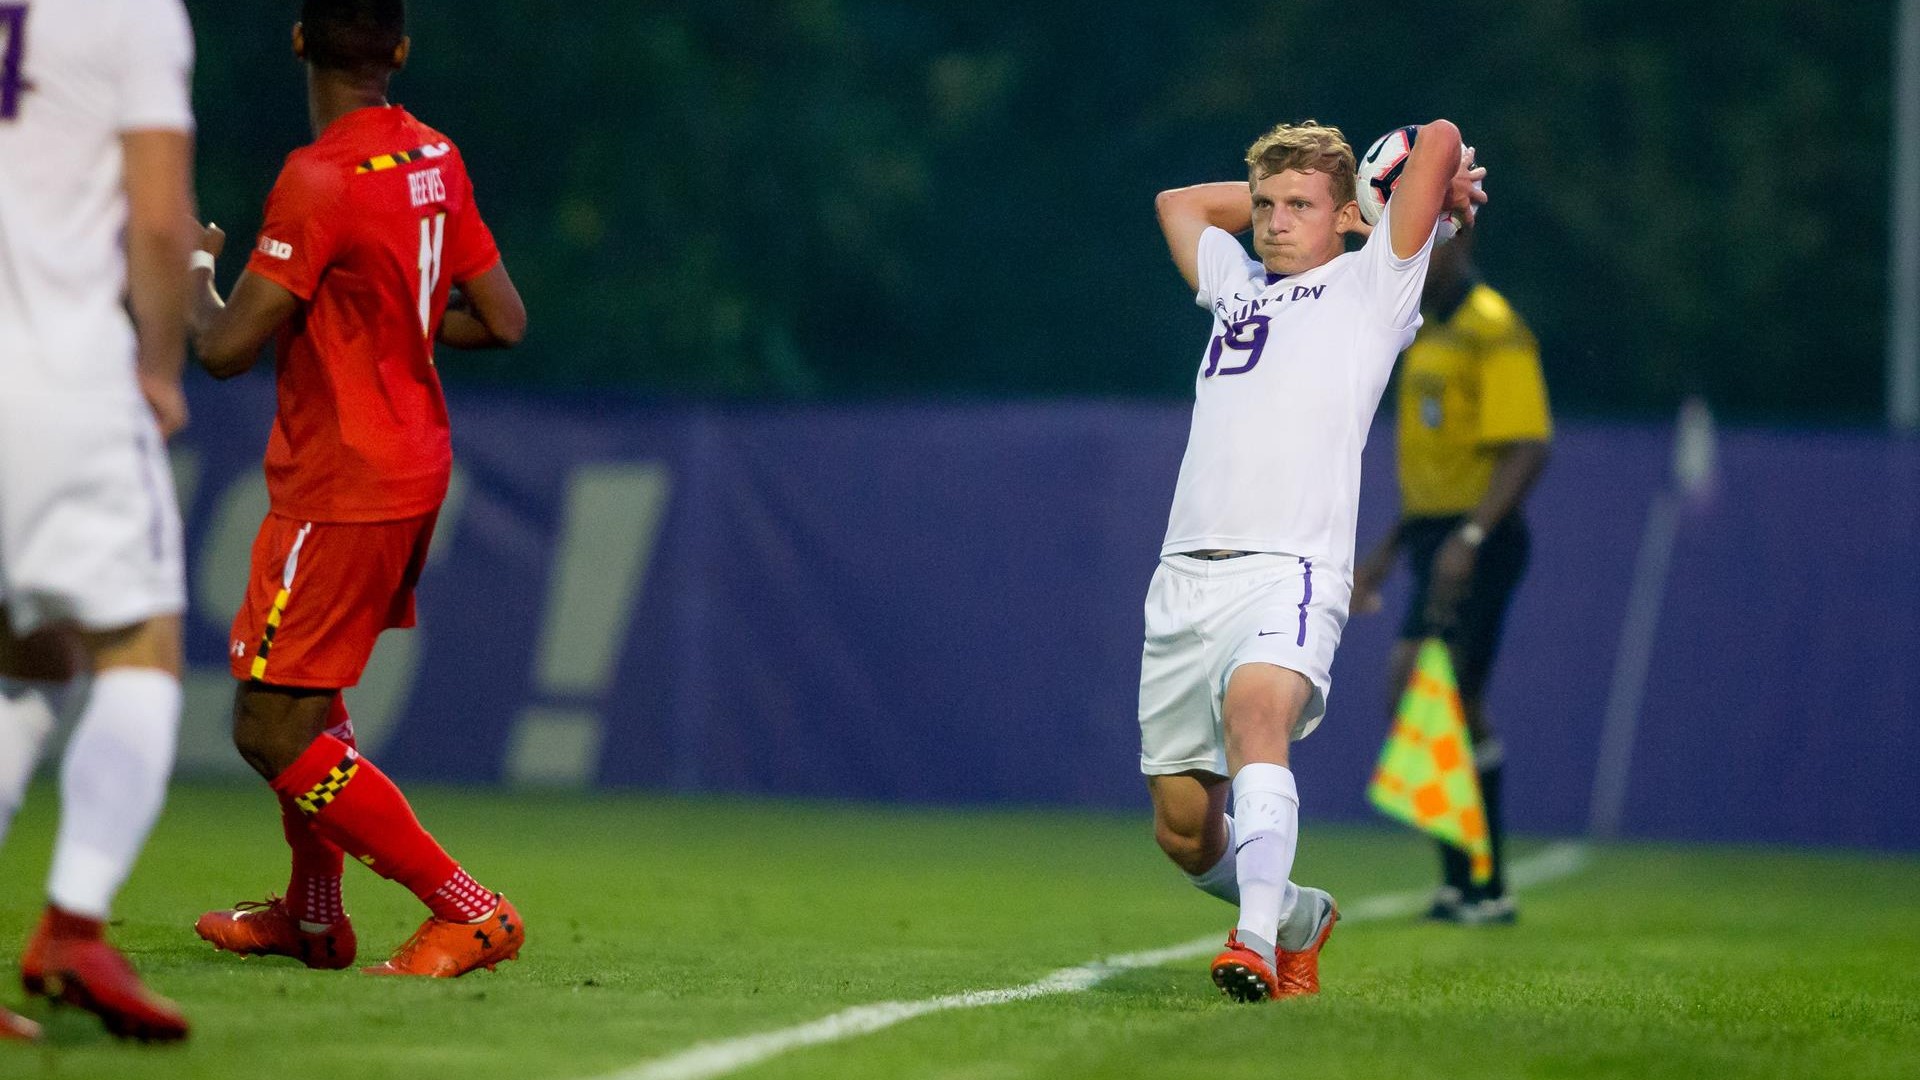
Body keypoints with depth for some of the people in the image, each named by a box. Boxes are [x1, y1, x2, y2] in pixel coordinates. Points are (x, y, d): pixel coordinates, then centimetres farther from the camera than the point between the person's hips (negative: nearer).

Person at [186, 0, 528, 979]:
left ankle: (470, 913, -9)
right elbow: (503, 321, 7)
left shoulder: (319, 179, -21)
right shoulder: (434, 160, 2)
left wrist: (195, 269, 1)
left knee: (271, 733, -6)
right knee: (306, 694, 25)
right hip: (415, 468, 9)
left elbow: (224, 348, -20)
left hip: (342, 488, -9)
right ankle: (312, 916, 36)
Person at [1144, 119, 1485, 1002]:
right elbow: (1180, 201, 46)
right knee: (1184, 832, 6)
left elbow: (1440, 138, 5)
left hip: (1288, 572, -6)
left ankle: (1257, 940, -51)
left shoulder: (1370, 284, 12)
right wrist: (1271, 191, 37)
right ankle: (1300, 919, 34)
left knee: (1255, 711, -36)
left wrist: (1438, 188, 25)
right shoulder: (1236, 284, 27)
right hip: (1185, 575, 6)